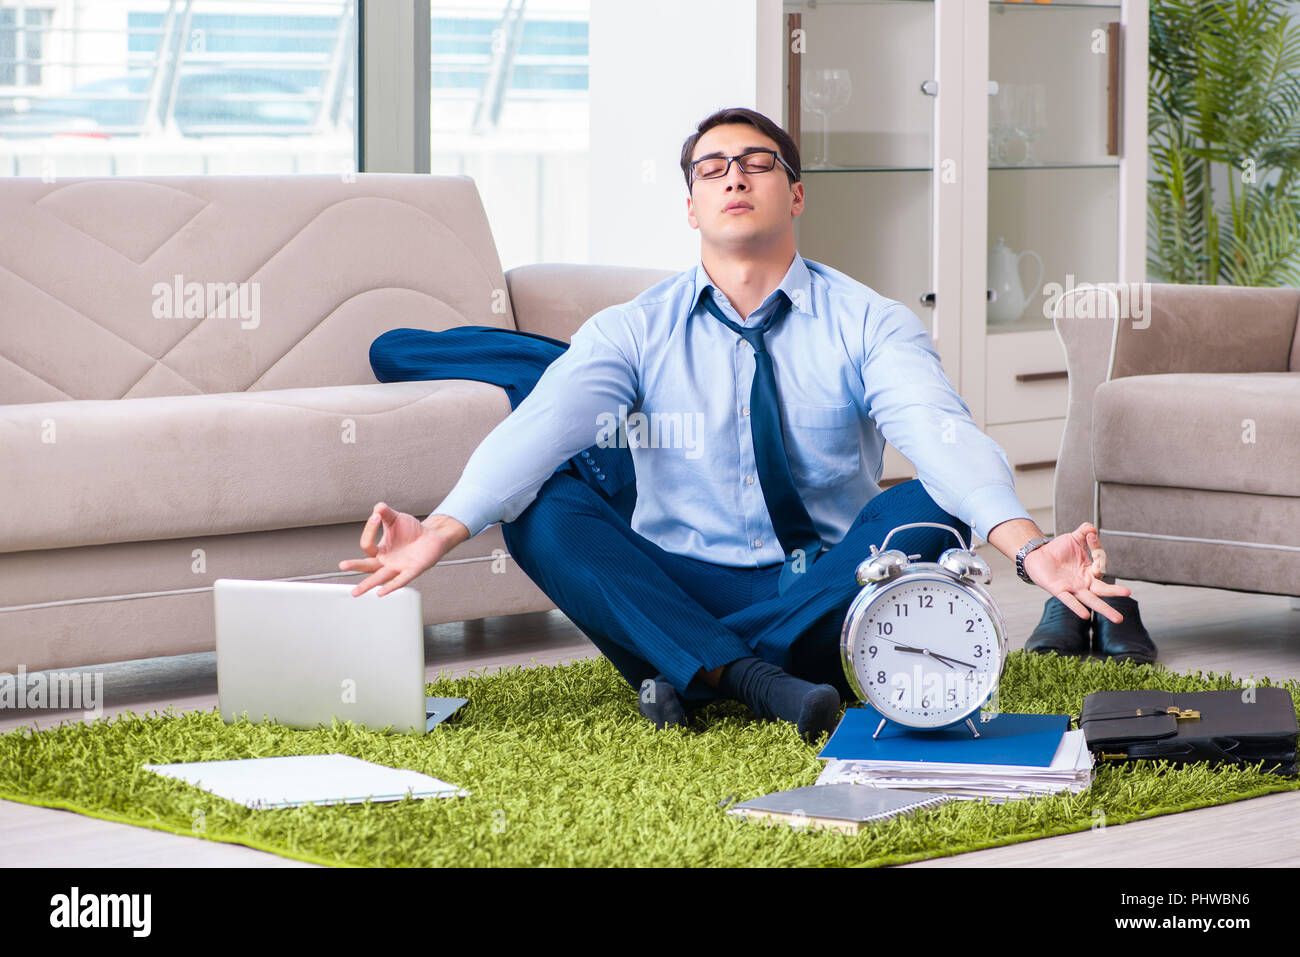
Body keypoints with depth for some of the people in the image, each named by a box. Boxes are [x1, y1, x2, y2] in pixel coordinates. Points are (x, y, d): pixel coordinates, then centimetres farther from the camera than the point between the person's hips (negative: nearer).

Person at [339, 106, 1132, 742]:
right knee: (542, 505, -22)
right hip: (682, 596, 1)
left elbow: (945, 437, -21)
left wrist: (1026, 546, -42)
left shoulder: (870, 325, -2)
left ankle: (691, 673, -27)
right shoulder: (635, 331, 2)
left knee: (926, 508, -28)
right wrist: (443, 531, -37)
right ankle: (756, 681, -34)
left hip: (825, 596, -1)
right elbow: (540, 428, -16)